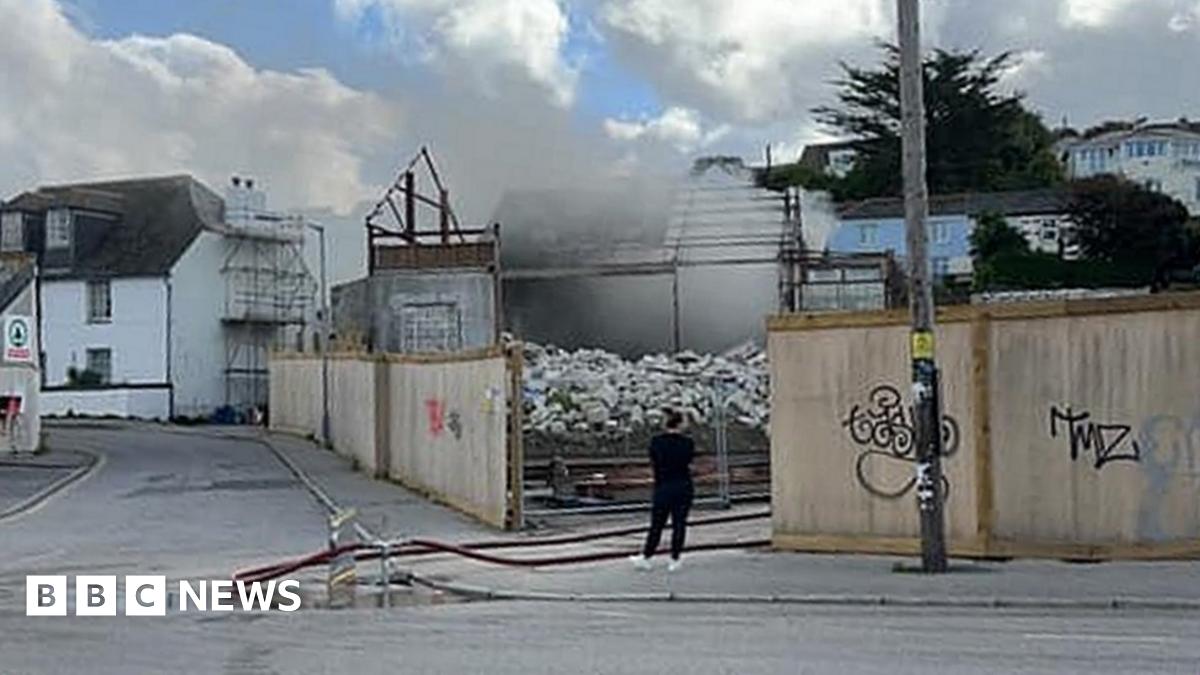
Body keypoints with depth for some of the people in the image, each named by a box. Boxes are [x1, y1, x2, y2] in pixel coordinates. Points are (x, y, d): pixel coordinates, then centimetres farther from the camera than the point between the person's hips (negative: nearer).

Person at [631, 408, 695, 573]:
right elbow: (689, 464, 0)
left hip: (663, 486, 0)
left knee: (657, 524, 9)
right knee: (679, 524, 6)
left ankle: (646, 558, 15)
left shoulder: (656, 442, -5)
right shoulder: (687, 442, -6)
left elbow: (653, 462, 1)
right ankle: (674, 560, 8)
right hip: (683, 486, 0)